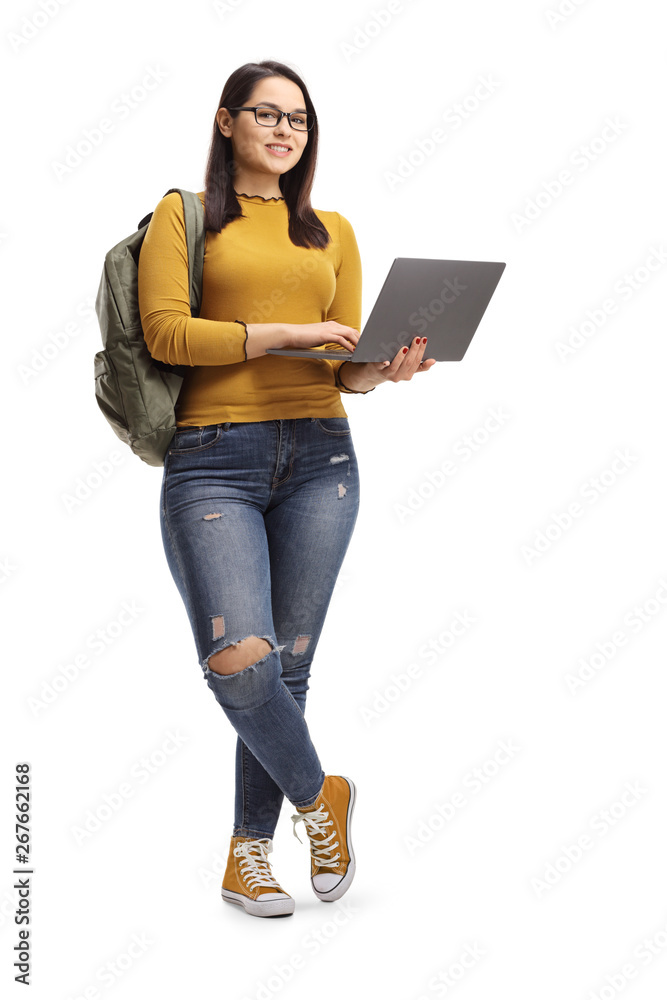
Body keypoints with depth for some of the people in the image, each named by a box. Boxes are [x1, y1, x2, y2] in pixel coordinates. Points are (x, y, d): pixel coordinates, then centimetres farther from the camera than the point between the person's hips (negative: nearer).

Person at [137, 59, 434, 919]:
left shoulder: (332, 233, 19)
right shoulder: (184, 215, 9)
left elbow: (346, 367, 13)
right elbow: (165, 331, -5)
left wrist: (385, 371, -10)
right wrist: (284, 333, -13)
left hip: (319, 457, 3)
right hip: (213, 459, -3)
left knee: (288, 664, 2)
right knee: (238, 660, -17)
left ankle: (249, 850, 18)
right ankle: (318, 798, 11)